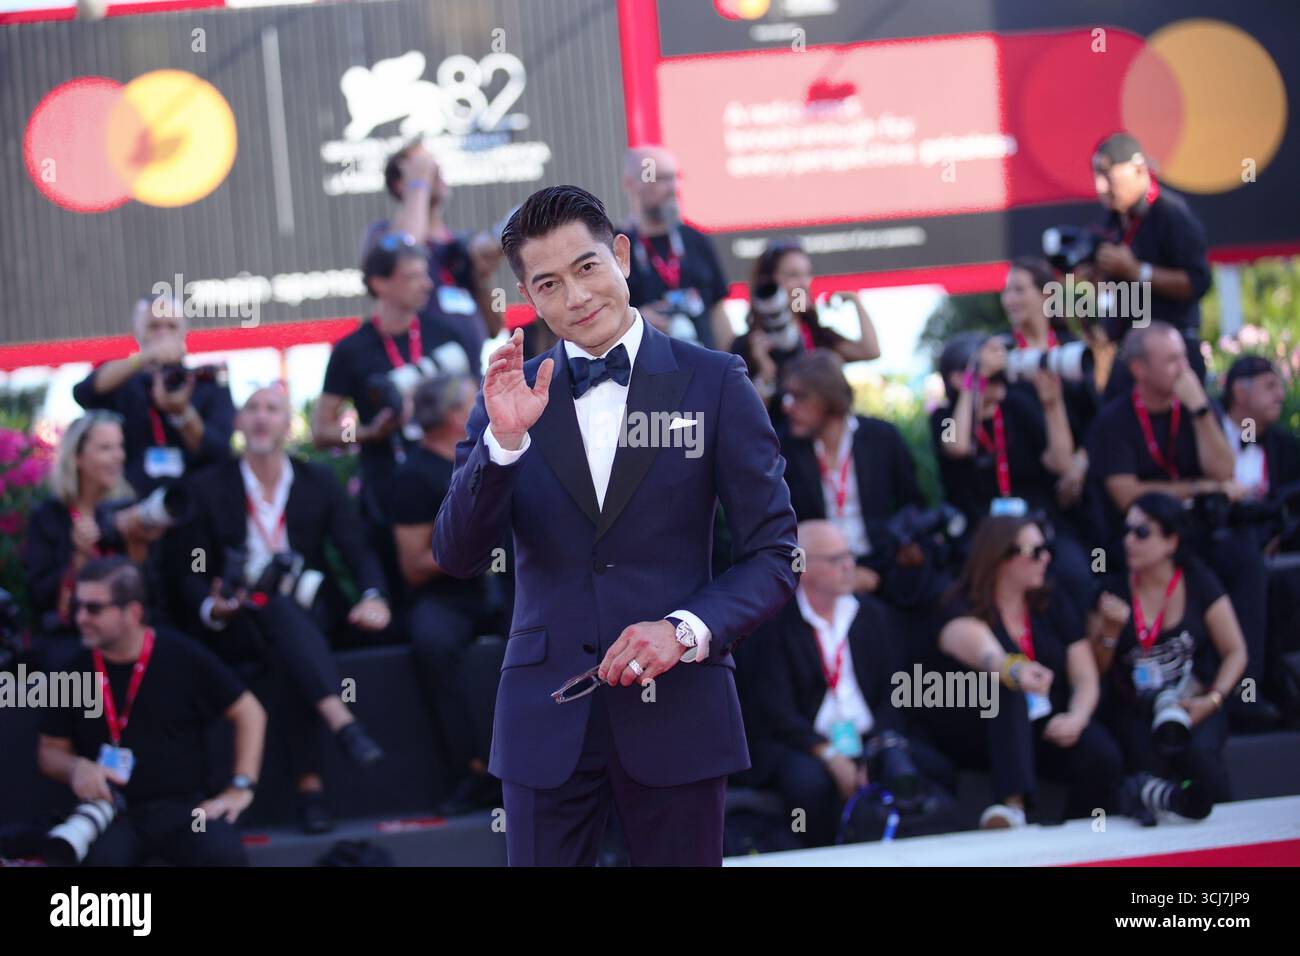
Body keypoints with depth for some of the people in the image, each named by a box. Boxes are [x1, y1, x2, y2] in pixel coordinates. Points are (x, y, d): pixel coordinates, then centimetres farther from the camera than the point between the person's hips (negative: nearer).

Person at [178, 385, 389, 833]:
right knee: (280, 609, -37)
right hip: (234, 624, -1)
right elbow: (190, 571, 3)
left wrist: (373, 597, -20)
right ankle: (341, 721, -53)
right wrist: (212, 607, -20)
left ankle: (310, 784, -41)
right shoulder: (207, 487, 6)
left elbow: (358, 552, 2)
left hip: (307, 615, 1)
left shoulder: (319, 482, 11)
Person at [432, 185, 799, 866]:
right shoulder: (510, 395, 6)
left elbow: (773, 554, 1)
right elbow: (457, 557, -2)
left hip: (676, 712, -1)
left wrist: (687, 630, -15)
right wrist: (505, 438, -16)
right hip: (547, 721, 1)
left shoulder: (713, 384, 1)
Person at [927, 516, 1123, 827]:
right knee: (1007, 690, -36)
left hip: (1047, 727, 4)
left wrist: (1076, 717, -19)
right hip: (975, 734, -4)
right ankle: (1012, 804, -52)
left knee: (1104, 758, -27)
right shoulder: (962, 612, -7)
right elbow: (987, 654, -31)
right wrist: (1016, 671, -54)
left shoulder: (1056, 608, 10)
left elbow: (1086, 678, 4)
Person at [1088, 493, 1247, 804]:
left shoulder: (1199, 584, 2)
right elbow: (1095, 670, 6)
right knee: (1149, 761, -33)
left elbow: (1236, 652, 1)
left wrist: (1212, 701, -13)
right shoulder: (1114, 590, 6)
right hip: (1134, 710, 1)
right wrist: (1110, 631, -12)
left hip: (1193, 705, -1)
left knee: (1198, 752, -33)